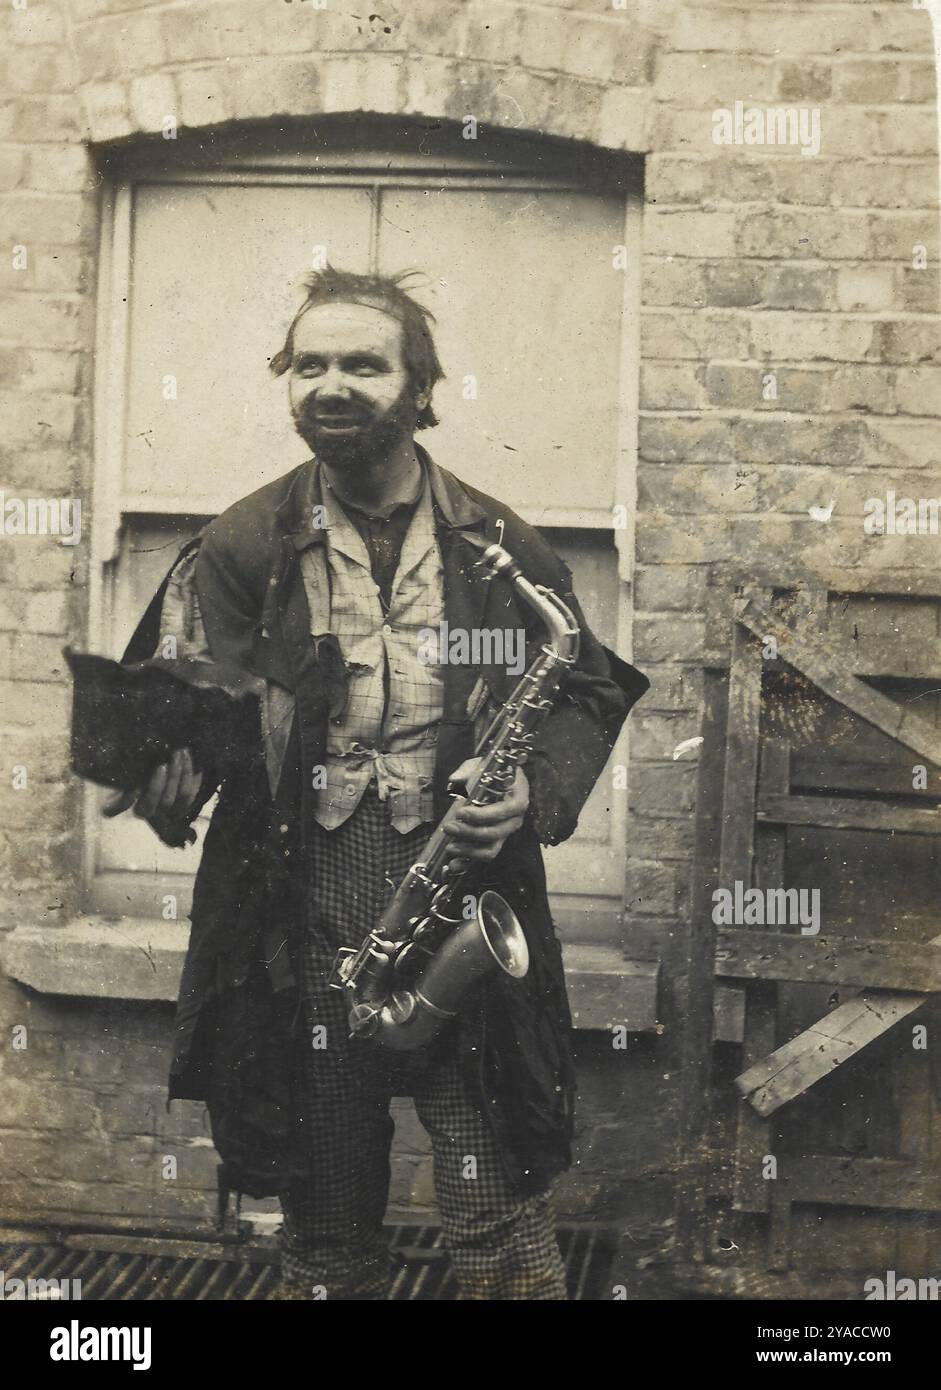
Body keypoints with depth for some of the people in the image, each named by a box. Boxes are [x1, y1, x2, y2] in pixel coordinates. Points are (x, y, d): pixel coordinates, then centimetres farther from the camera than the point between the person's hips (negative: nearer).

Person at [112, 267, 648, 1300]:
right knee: (326, 1238, 12)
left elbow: (587, 689, 11)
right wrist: (160, 761, -24)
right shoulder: (243, 546, 5)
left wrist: (536, 789, -9)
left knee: (502, 1236, -1)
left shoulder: (499, 546, 6)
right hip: (299, 927, 1)